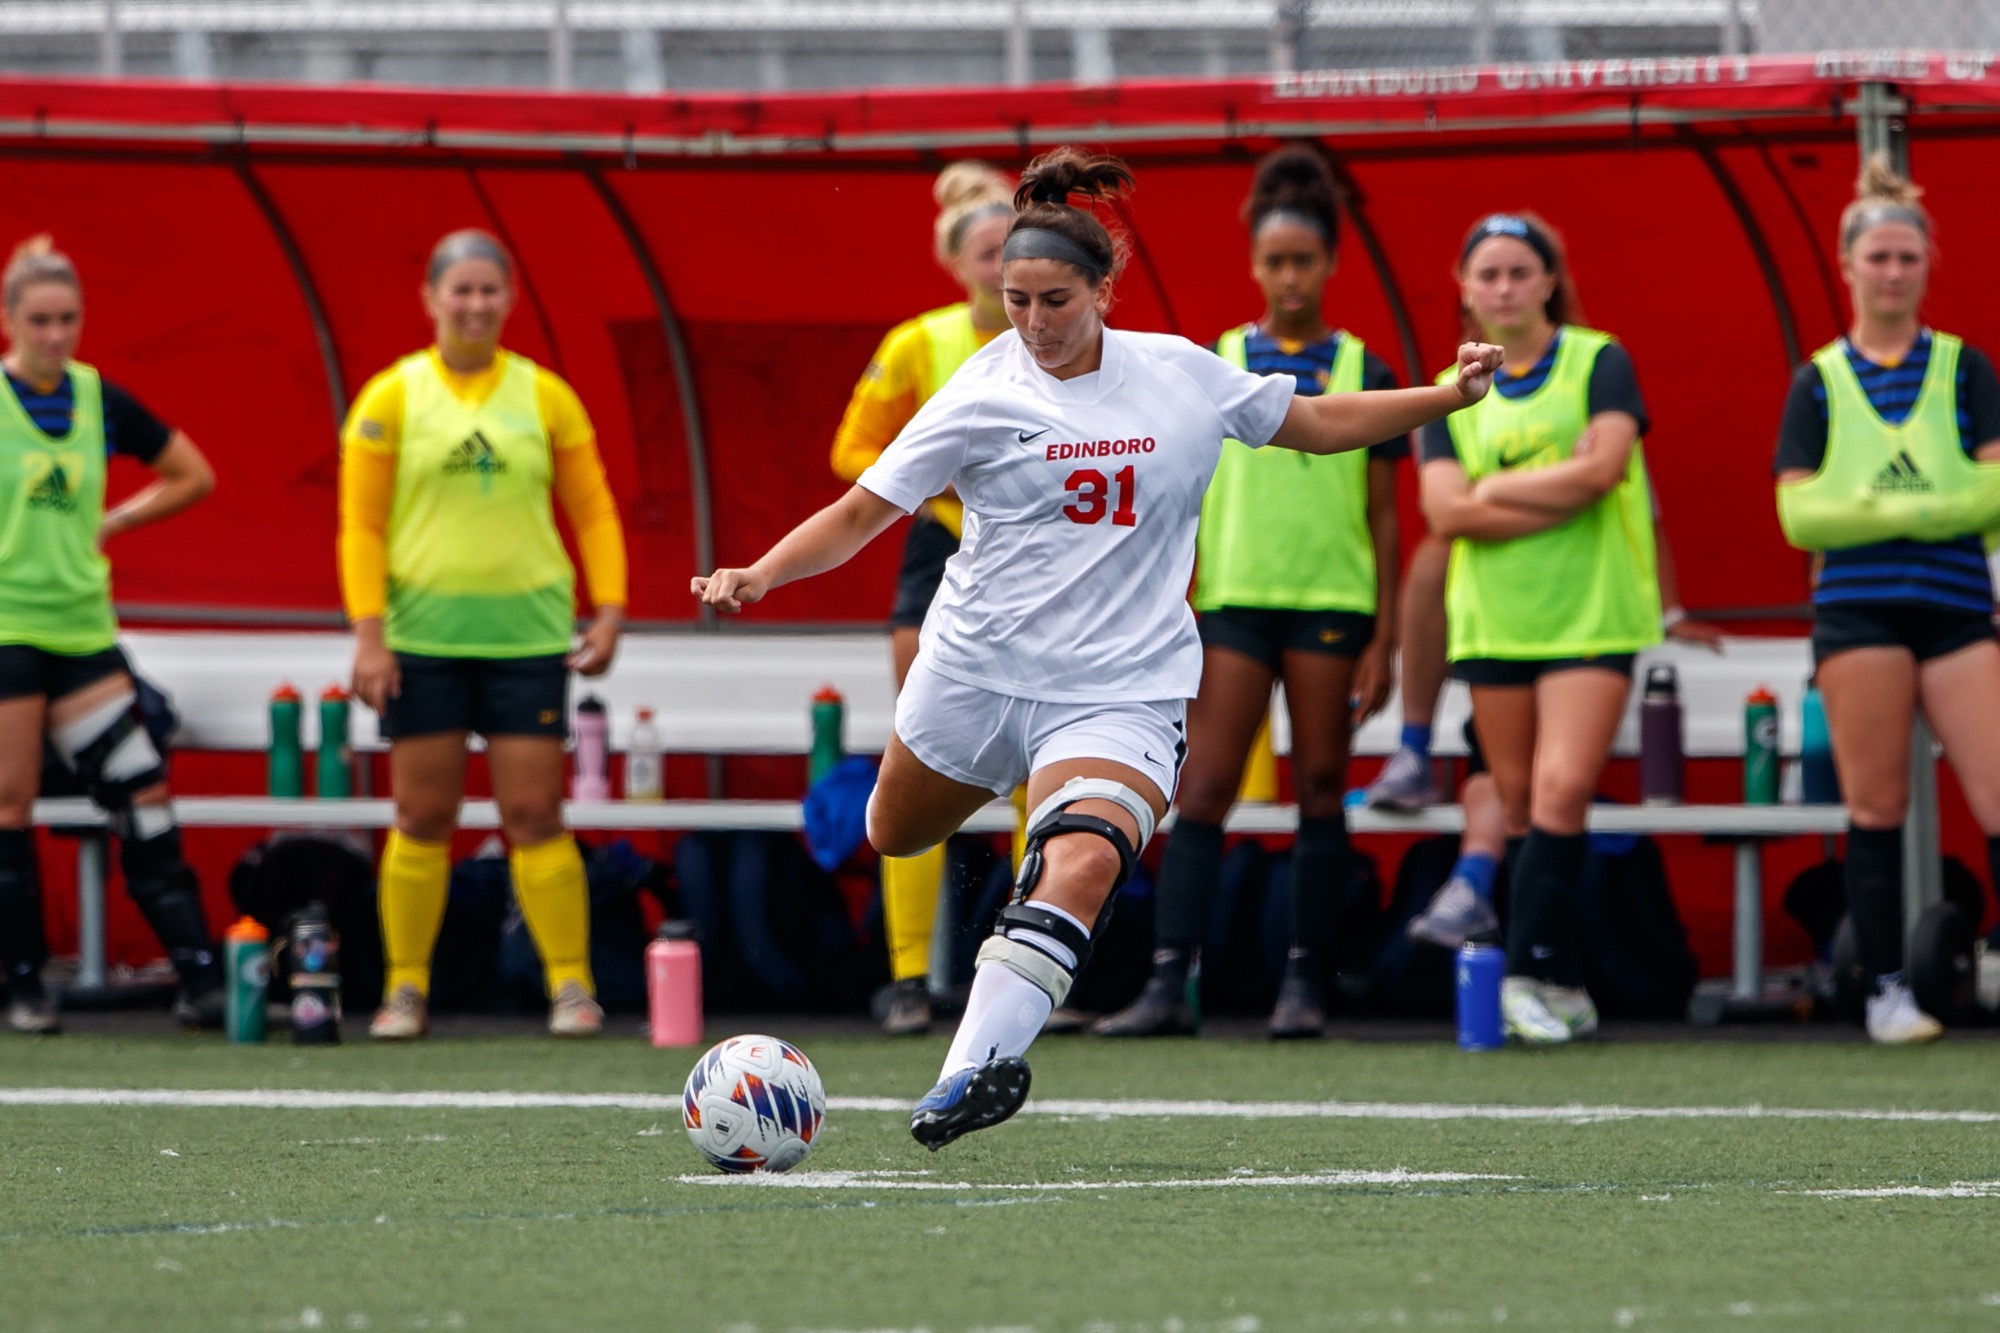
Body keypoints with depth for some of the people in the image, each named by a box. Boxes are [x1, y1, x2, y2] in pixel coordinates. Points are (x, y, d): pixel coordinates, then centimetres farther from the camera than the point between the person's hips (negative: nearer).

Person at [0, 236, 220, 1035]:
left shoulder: (100, 400, 7)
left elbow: (194, 476, 18)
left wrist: (110, 523, 10)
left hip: (83, 629, 4)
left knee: (143, 797, -3)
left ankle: (200, 981, -4)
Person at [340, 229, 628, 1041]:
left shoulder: (546, 396, 6)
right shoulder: (391, 397, 2)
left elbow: (593, 512, 9)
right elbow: (360, 525, 1)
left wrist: (609, 610, -2)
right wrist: (368, 635, -7)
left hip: (527, 635, 0)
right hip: (422, 636, 0)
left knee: (534, 816, -3)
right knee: (422, 818, 2)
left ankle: (571, 987, 1)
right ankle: (405, 989, 10)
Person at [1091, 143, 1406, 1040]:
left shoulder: (1361, 372, 5)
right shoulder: (1215, 366, 7)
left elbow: (1383, 516, 6)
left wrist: (1384, 638, 2)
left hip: (1332, 600, 0)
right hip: (1234, 598, 0)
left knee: (1320, 789, 3)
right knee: (1203, 790, -6)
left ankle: (1302, 982, 9)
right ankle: (1168, 983, -9)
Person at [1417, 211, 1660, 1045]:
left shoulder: (1598, 363, 2)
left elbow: (1602, 466, -14)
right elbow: (1446, 511, -4)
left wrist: (1496, 487, -6)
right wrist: (1560, 497, -11)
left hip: (1590, 616, -3)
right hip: (1493, 621, 3)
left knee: (1562, 790, -17)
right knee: (1519, 805, 5)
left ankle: (1532, 970, -15)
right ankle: (1561, 987, 15)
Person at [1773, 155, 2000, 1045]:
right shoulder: (1818, 382, 10)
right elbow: (1800, 514, 0)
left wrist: (1888, 506, -13)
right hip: (1857, 611, 0)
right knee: (1876, 809, -1)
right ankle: (1886, 991, 4)